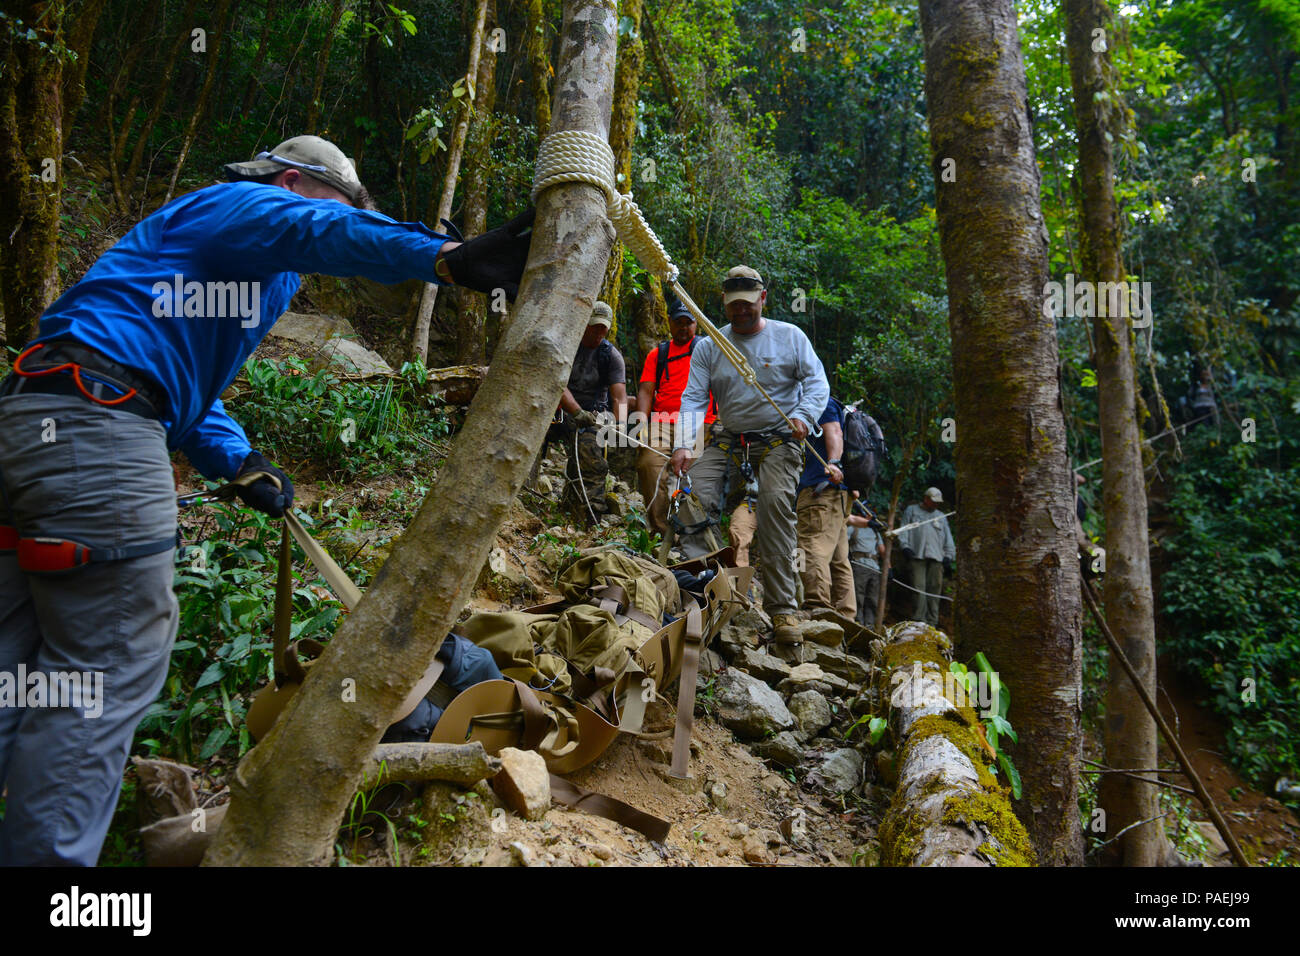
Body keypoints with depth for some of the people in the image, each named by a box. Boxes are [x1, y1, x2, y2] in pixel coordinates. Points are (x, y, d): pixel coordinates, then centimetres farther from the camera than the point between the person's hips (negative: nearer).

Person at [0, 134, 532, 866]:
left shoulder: (245, 261, 30)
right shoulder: (242, 205, 1)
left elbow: (180, 372, 29)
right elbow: (322, 231, -22)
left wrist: (237, 461, 16)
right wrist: (451, 258, -37)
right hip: (95, 424, -11)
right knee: (109, 664, -6)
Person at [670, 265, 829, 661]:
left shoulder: (789, 336, 5)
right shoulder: (708, 346, 7)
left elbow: (818, 382, 2)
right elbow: (693, 398, -2)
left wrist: (803, 416, -18)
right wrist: (683, 444, -17)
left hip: (778, 440, -3)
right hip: (728, 439, 3)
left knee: (776, 504, -23)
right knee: (695, 492, -21)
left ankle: (781, 610, -22)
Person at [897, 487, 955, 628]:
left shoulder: (941, 516, 26)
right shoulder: (912, 510, 18)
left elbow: (948, 538, 22)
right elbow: (904, 530, 9)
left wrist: (949, 556, 10)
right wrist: (905, 546, -6)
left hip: (937, 557, 3)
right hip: (917, 555, -3)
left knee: (935, 588, -4)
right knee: (919, 587, -13)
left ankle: (931, 622, -2)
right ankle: (918, 619, -15)